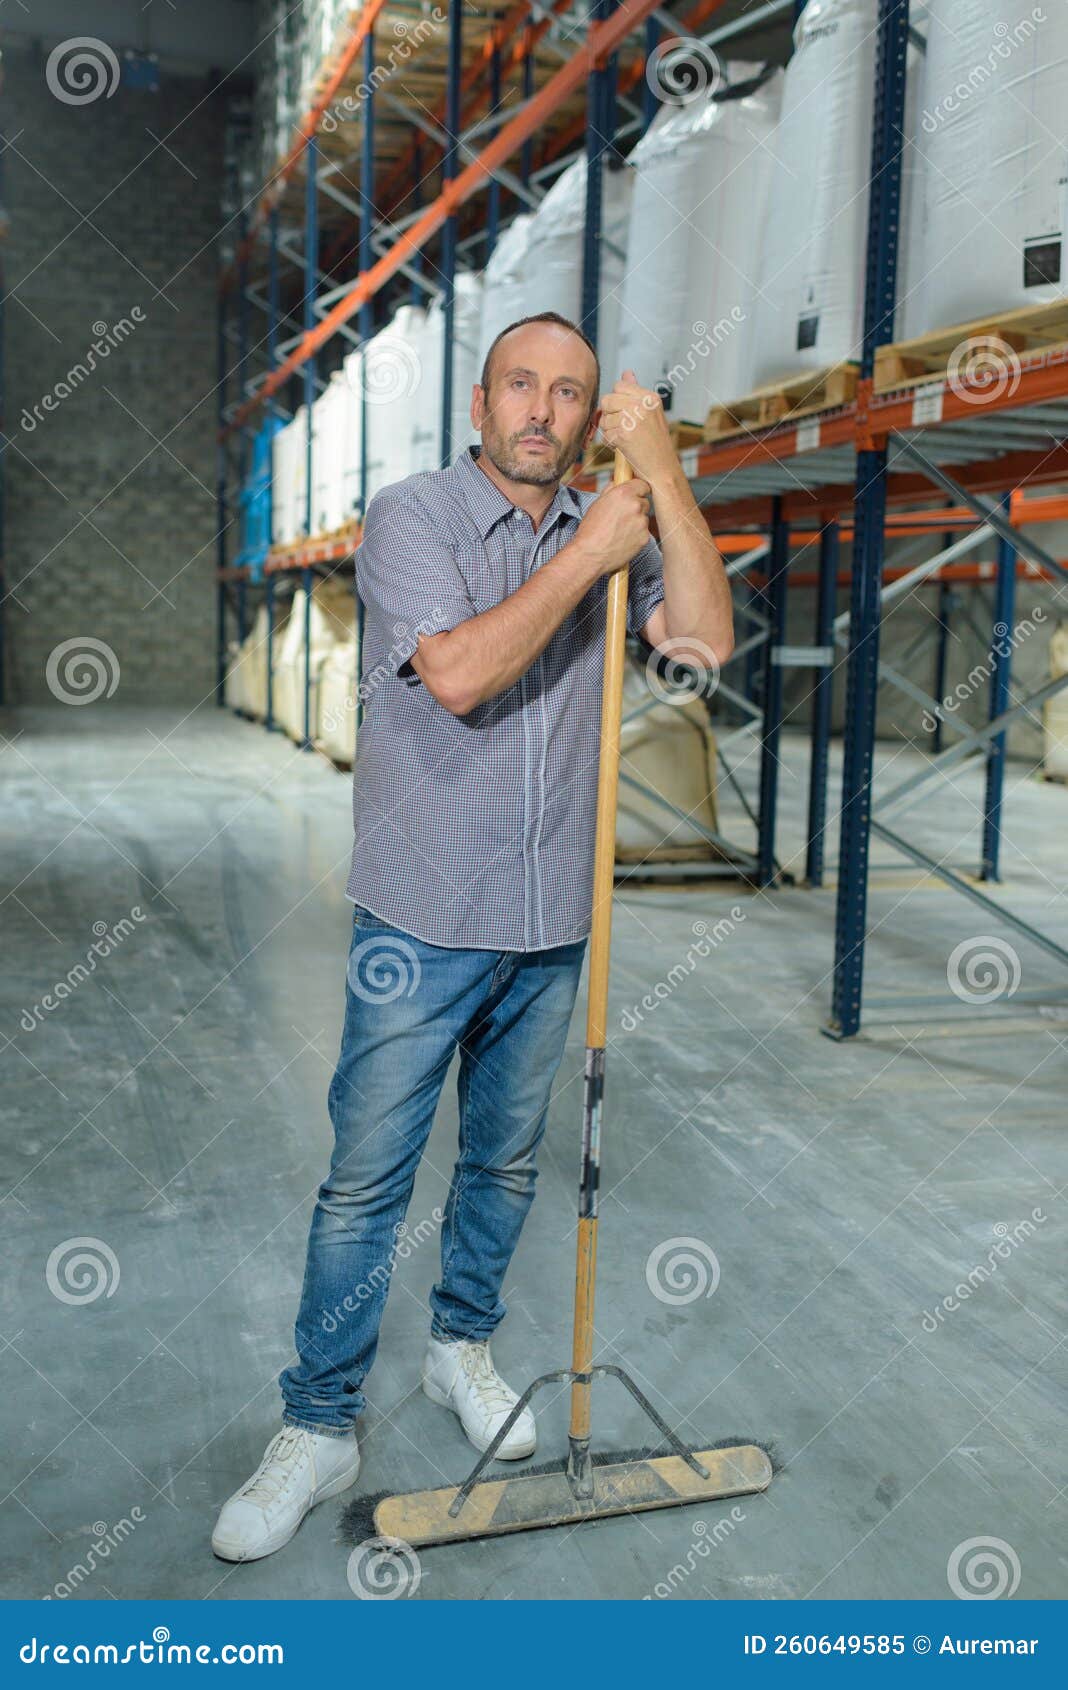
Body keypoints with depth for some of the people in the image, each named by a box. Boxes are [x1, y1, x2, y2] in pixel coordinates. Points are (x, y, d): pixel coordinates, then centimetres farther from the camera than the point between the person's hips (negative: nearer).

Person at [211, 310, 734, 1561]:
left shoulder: (606, 534, 8)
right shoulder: (411, 517, -6)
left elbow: (704, 639, -8)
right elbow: (458, 673, -22)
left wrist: (661, 467, -11)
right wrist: (587, 554, -16)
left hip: (550, 924, 5)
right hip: (421, 923, -4)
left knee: (506, 1159, 18)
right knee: (367, 1177, 2)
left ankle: (462, 1345, 40)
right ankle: (318, 1428, 17)